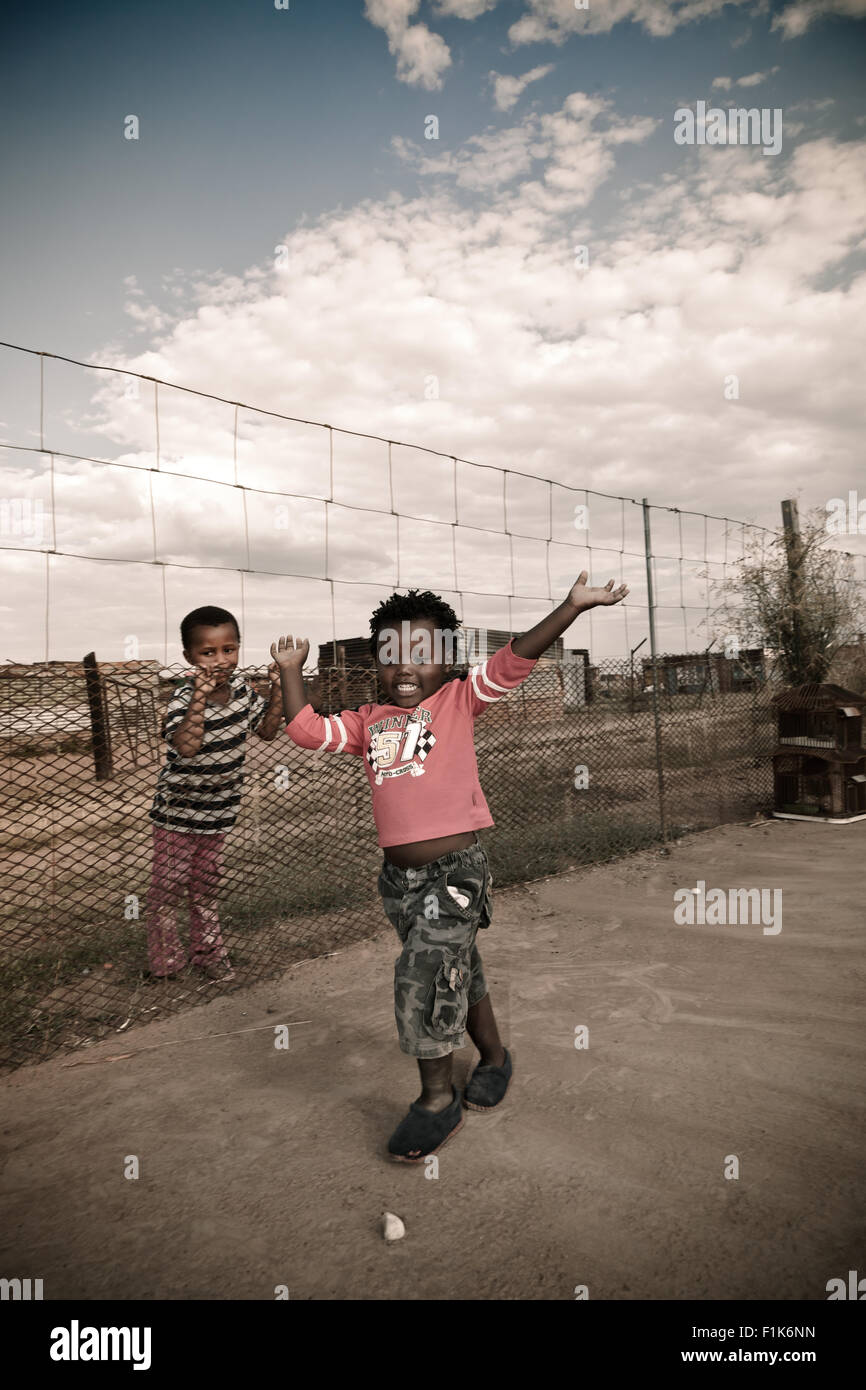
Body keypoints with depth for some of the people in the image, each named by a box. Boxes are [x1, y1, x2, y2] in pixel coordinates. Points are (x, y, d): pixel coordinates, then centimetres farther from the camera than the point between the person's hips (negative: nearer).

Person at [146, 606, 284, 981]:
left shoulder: (241, 689, -7)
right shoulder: (184, 700, -26)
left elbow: (267, 730, 4)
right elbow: (186, 746, -44)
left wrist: (277, 690, -7)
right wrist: (201, 696, -50)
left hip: (219, 809, 5)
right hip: (178, 811, -5)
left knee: (206, 882, 19)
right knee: (170, 882, 6)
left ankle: (208, 950, 33)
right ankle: (165, 957, 25)